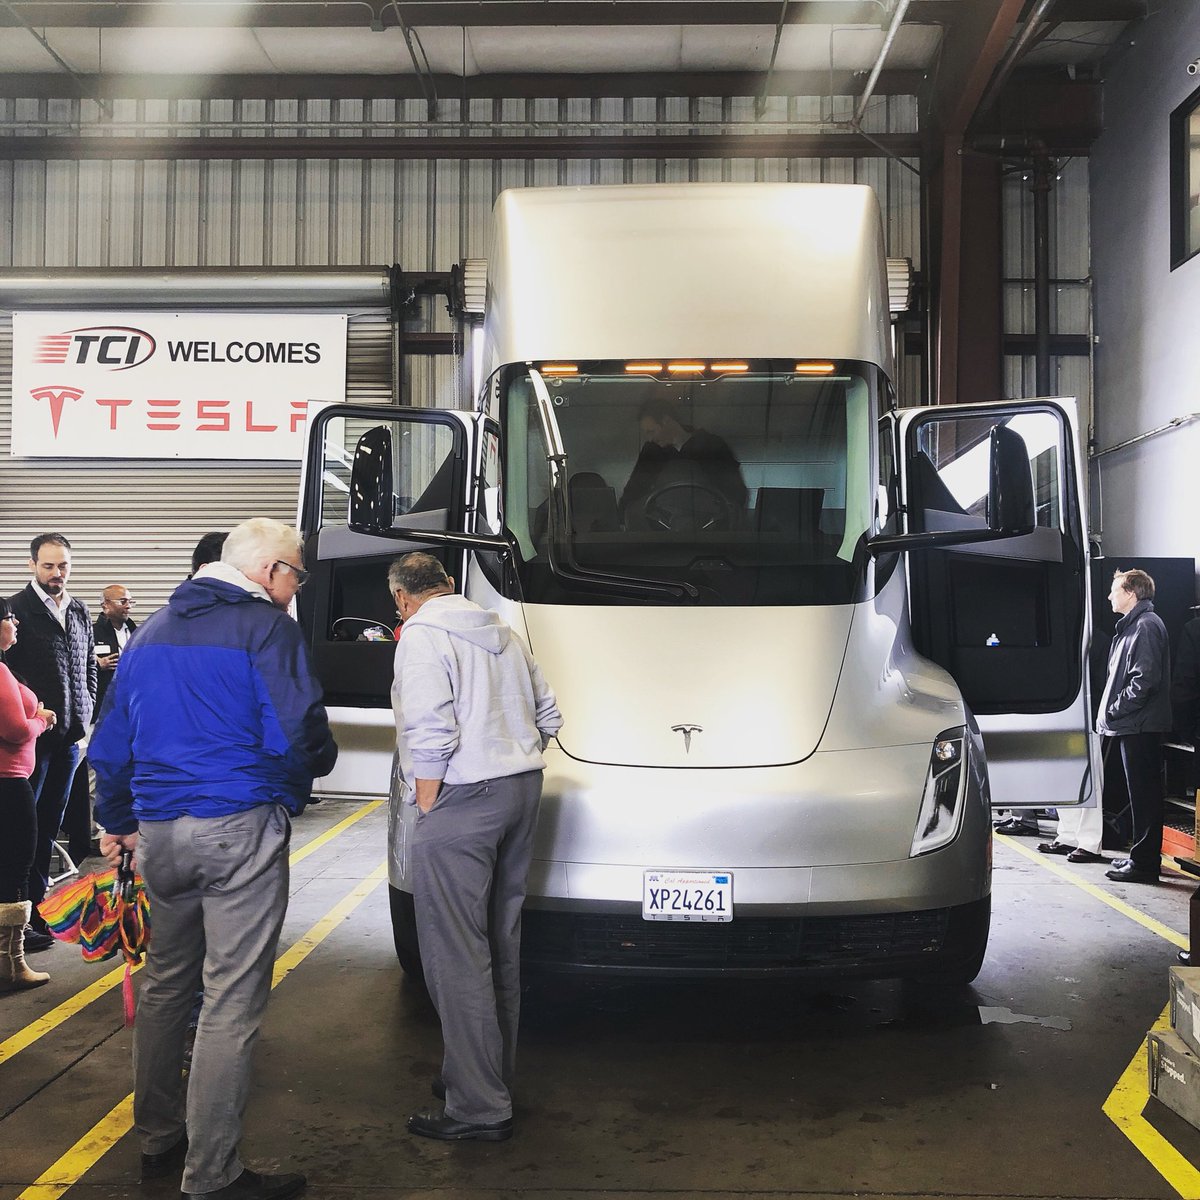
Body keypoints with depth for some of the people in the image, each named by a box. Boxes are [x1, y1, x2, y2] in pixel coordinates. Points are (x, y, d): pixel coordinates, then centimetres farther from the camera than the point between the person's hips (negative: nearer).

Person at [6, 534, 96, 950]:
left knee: (49, 822, 13)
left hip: (71, 733, 6)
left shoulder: (80, 611, 12)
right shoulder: (16, 608, -8)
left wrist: (87, 711, 9)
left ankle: (36, 903, 23)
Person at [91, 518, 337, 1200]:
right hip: (240, 831, -8)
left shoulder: (153, 633, 15)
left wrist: (119, 823, 31)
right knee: (233, 1002, -2)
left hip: (158, 832, 8)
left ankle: (158, 1141, 33)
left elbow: (112, 743, 19)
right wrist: (318, 761, 7)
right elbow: (295, 734, -16)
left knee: (165, 984, 21)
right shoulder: (266, 627, -9)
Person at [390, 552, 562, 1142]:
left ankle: (478, 1108, 0)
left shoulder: (423, 636, -8)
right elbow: (548, 716, 19)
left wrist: (426, 807, -11)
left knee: (456, 954, -4)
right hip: (523, 790, 9)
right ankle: (493, 1074, 29)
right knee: (500, 942, 17)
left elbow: (431, 731, -19)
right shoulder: (503, 633, 17)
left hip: (462, 801, -9)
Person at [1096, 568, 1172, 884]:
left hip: (1140, 726, -10)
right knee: (1142, 794, 15)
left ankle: (1143, 863, -1)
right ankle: (1142, 857, 23)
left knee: (1144, 794, -5)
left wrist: (1114, 710, -16)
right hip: (1131, 725, 10)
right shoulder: (1132, 625, 19)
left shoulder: (1146, 625, -13)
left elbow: (1145, 679, -21)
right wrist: (1111, 713, 14)